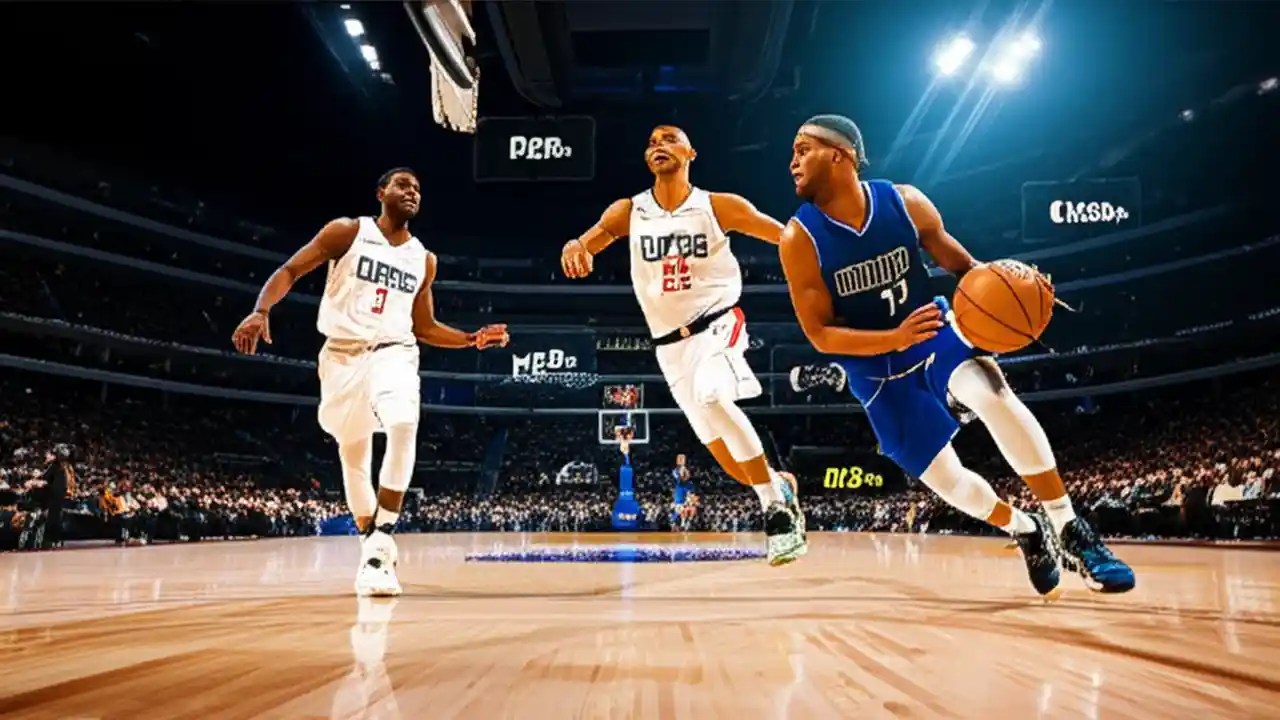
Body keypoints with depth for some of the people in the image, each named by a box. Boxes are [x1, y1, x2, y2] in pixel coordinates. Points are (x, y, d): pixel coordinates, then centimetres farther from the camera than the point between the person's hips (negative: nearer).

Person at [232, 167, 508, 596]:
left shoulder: (423, 259, 12)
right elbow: (290, 271, -2)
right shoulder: (347, 232, 2)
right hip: (343, 355, -1)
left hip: (393, 352, 1)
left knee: (403, 426, -29)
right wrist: (261, 311, -19)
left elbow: (425, 328, 17)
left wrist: (472, 339, 4)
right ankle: (372, 548, 26)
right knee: (352, 453, 8)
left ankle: (380, 542, -25)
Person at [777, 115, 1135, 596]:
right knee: (943, 478, 1)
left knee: (993, 395, -31)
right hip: (877, 371, 0)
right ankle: (1024, 531, 32)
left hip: (935, 330, 1)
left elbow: (958, 261, 4)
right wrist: (894, 339, -31)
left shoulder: (905, 201, -10)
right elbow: (820, 334, -16)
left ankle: (1070, 531, -16)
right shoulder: (799, 239, -17)